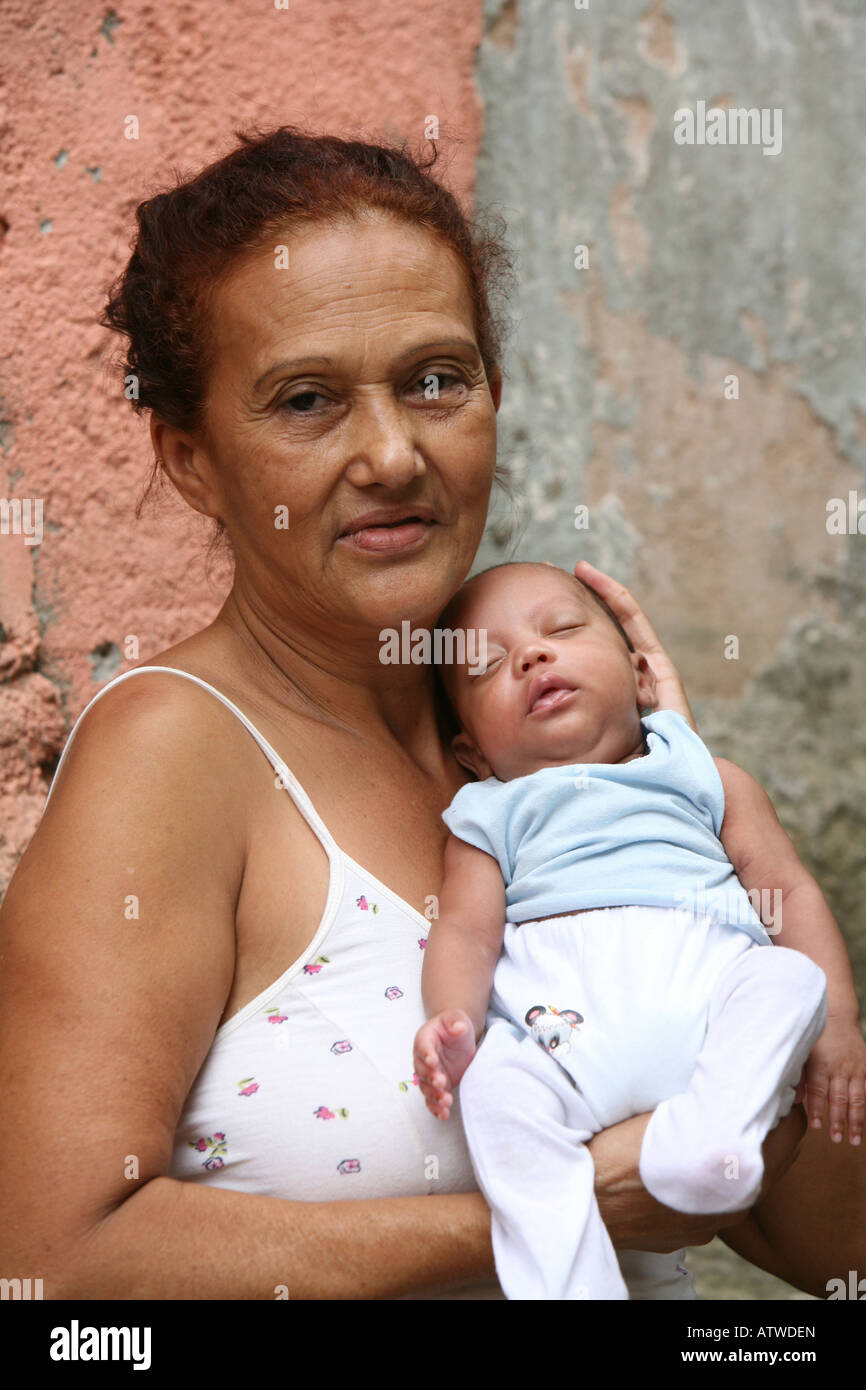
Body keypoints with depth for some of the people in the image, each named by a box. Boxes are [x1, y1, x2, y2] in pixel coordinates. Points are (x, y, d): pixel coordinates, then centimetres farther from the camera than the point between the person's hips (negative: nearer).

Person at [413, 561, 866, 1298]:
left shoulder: (708, 779, 25)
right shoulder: (490, 819, 24)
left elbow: (793, 890, 18)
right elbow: (466, 930, 9)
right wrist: (452, 1018, -14)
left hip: (710, 996, 1)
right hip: (570, 1032, -1)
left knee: (790, 979, -26)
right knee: (498, 1085, -30)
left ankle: (712, 1134, -38)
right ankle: (571, 1283, -32)